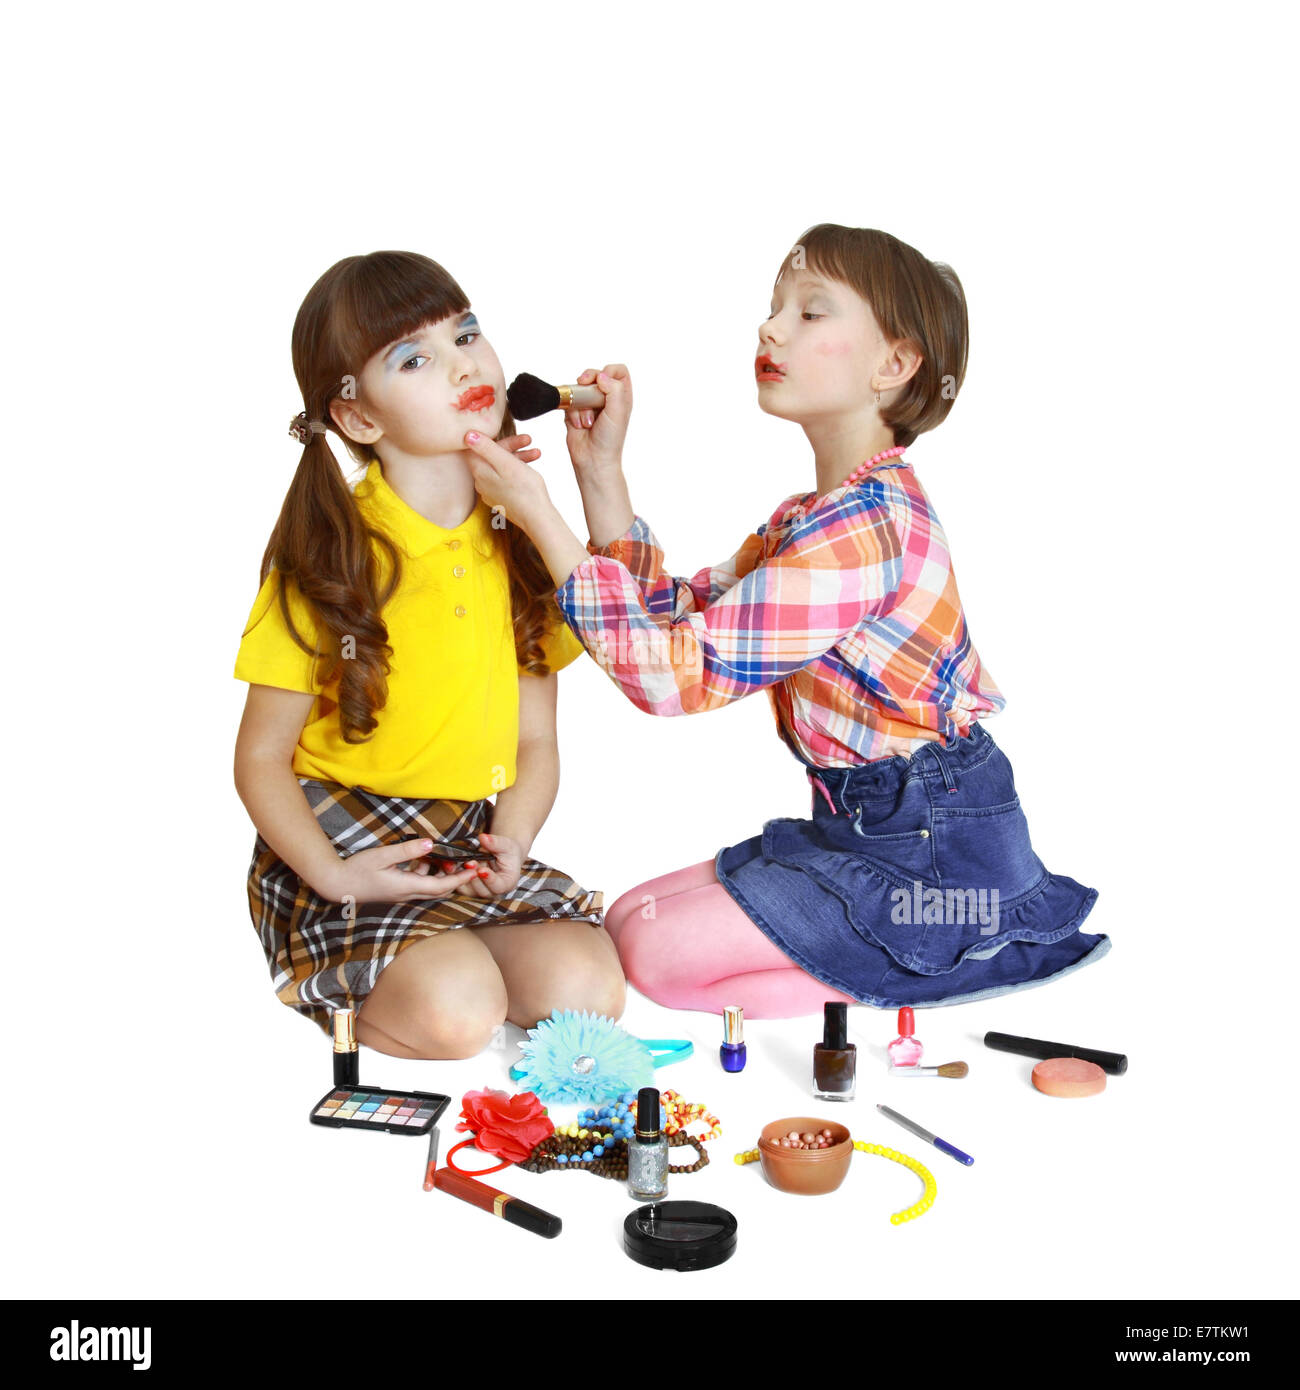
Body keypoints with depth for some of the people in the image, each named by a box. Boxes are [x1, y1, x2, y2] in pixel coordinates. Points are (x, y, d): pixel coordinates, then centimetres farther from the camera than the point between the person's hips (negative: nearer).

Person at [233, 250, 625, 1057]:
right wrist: (336, 876, -21)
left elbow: (535, 741, 6)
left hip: (469, 845, 4)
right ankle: (323, 981, 4)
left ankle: (432, 940, 6)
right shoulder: (329, 558, -10)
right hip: (336, 840, -4)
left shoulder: (522, 543, 4)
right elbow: (261, 760, -6)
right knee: (458, 1008, -27)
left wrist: (508, 845, -13)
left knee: (586, 988, -19)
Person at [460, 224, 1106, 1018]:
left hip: (933, 856, -10)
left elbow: (679, 673, -25)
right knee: (627, 918, 10)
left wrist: (539, 514, -22)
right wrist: (601, 474, 0)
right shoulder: (807, 518, 10)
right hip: (863, 827, 10)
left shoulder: (863, 526, -23)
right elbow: (678, 618, 7)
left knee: (659, 953, -13)